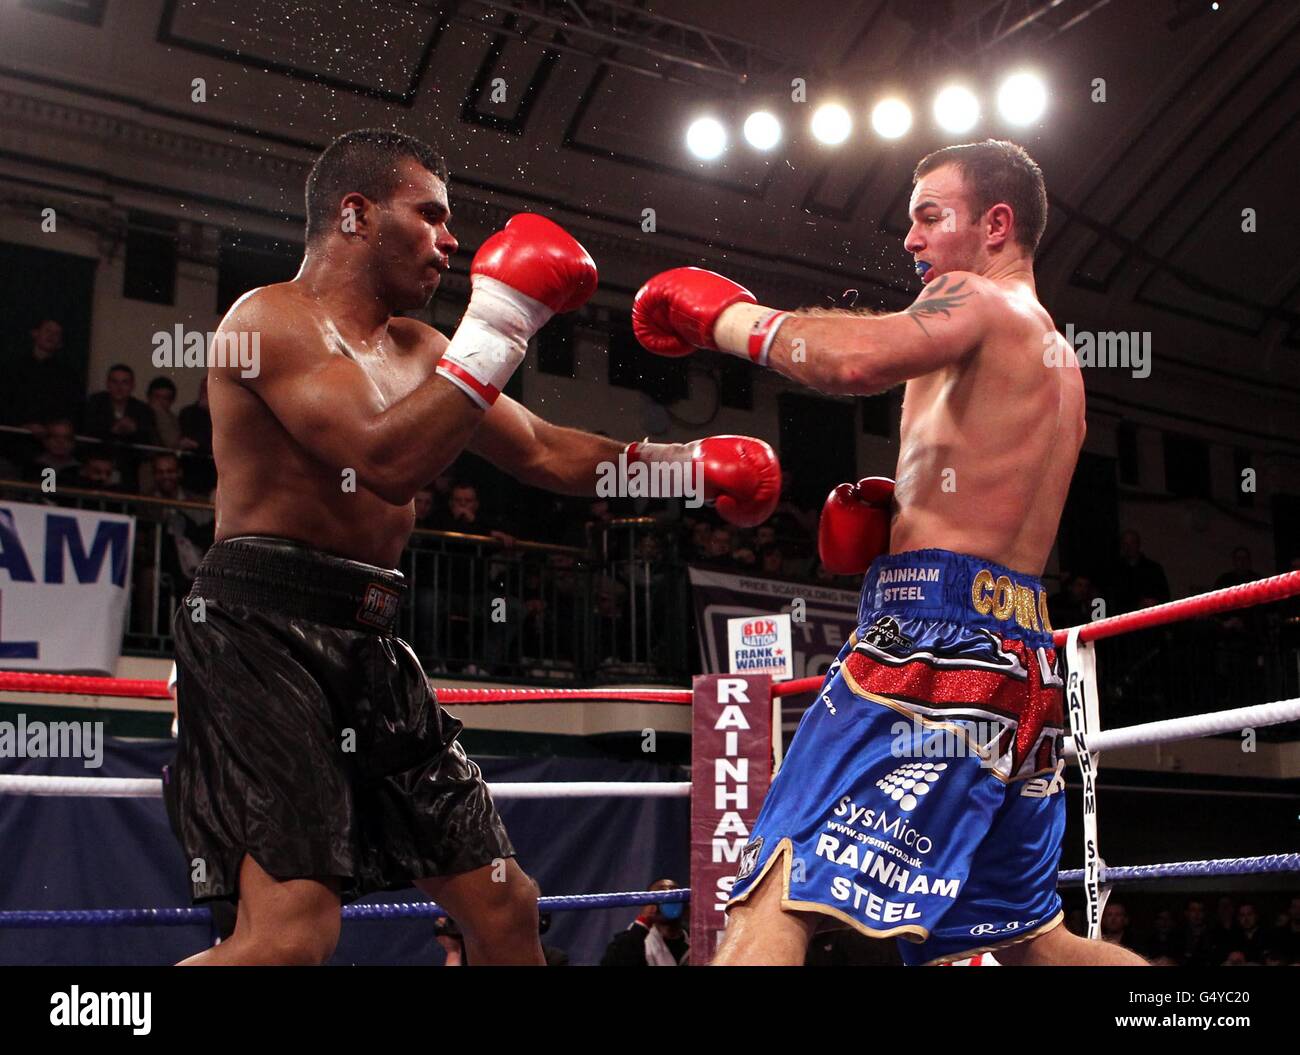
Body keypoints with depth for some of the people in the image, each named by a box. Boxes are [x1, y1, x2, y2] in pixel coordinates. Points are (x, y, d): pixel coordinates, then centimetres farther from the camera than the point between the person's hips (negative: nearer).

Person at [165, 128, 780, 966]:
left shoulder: (416, 351, 20)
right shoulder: (273, 319, -6)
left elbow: (543, 453, 25)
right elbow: (386, 463, -20)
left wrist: (686, 464, 19)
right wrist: (495, 332, -16)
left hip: (368, 646, 9)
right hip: (263, 630, -9)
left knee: (505, 904, 9)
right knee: (294, 929, -23)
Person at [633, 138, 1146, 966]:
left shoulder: (978, 301, -1)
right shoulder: (1056, 358, 28)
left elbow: (857, 360, -23)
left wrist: (725, 317, -8)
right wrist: (897, 518, 14)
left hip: (938, 642, -10)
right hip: (1026, 657, 10)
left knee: (773, 901, -19)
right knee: (1034, 939, 23)